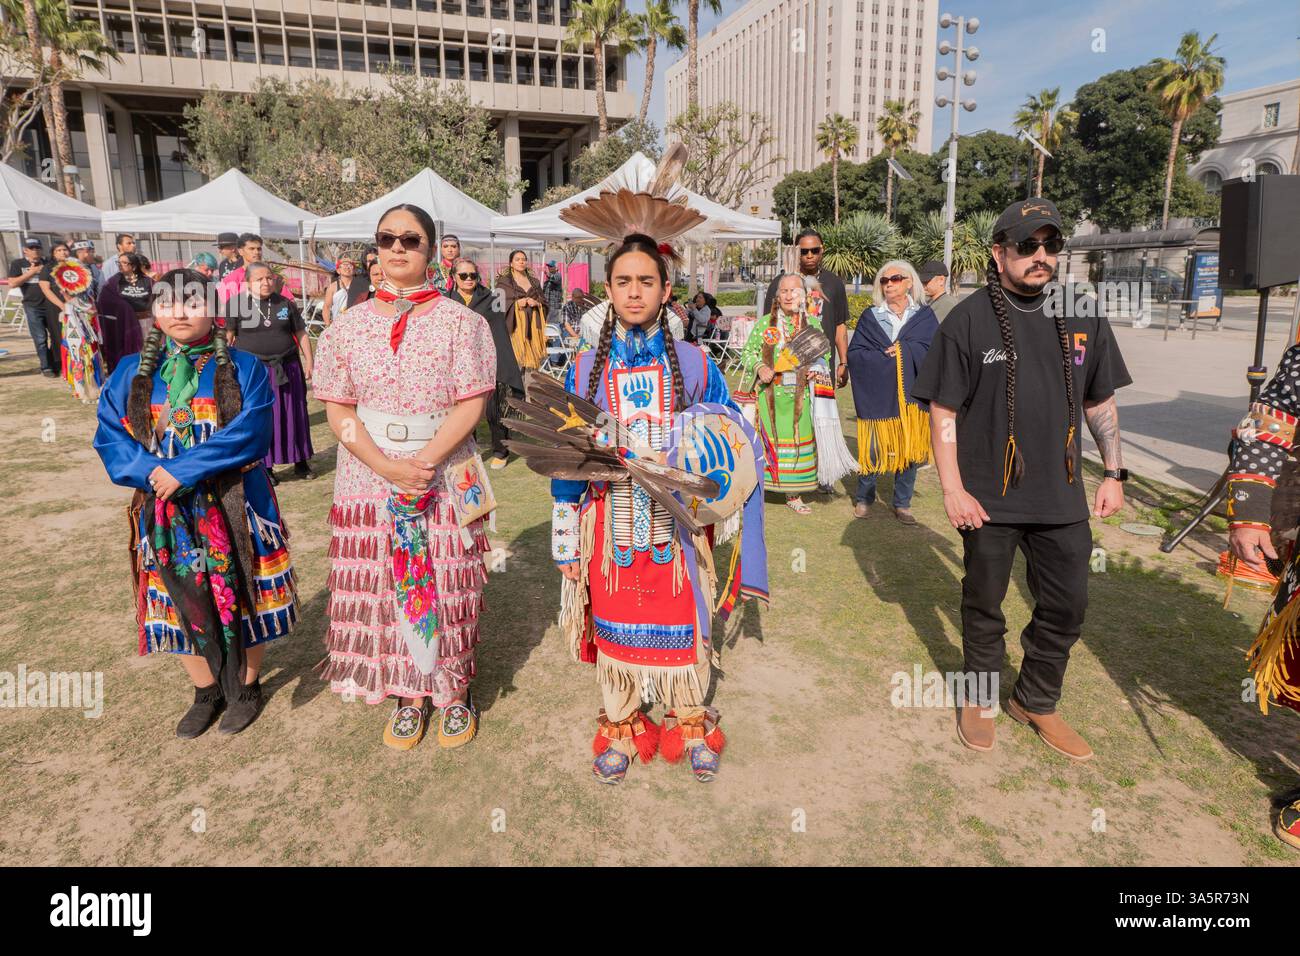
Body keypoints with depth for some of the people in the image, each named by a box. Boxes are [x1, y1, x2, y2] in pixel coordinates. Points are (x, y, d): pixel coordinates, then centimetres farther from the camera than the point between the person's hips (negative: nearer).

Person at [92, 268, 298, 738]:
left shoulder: (242, 368, -4)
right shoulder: (131, 373, 6)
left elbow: (249, 432, -16)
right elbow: (109, 437, -1)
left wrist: (182, 471, -21)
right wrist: (151, 472, -19)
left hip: (236, 509, -3)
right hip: (167, 513, 3)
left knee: (242, 598, 7)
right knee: (185, 603, 12)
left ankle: (247, 687, 28)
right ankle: (206, 692, 31)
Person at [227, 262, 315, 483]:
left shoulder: (285, 303, 5)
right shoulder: (235, 305, -2)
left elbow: (301, 333, 10)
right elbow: (227, 338, -1)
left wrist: (309, 361, 4)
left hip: (288, 368, 2)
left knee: (294, 414, 8)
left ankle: (300, 462, 20)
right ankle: (265, 467, 14)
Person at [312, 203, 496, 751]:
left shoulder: (458, 321, 0)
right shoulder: (349, 325, 6)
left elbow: (472, 403, -7)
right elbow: (337, 410, 1)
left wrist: (425, 460, -19)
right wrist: (387, 466, -14)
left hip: (445, 472, -2)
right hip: (369, 473, 2)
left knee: (447, 585, 3)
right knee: (384, 584, 6)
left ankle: (454, 693, 22)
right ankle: (408, 696, 24)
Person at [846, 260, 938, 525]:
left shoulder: (924, 316, 8)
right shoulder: (870, 316, 6)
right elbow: (854, 354, -2)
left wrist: (902, 351, -13)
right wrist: (884, 356, -13)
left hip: (911, 395, 1)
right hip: (878, 396, -1)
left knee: (909, 451, 5)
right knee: (874, 450, -2)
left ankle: (902, 503, 20)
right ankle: (864, 498, 18)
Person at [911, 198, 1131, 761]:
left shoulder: (1083, 316, 4)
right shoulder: (968, 320, -9)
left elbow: (1101, 402, 12)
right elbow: (944, 412, -9)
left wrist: (1114, 473, 9)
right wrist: (952, 489, -14)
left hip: (1062, 498, 4)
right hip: (989, 499, -4)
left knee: (1066, 608, 14)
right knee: (984, 604, 13)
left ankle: (1036, 702, 36)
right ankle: (981, 698, 35)